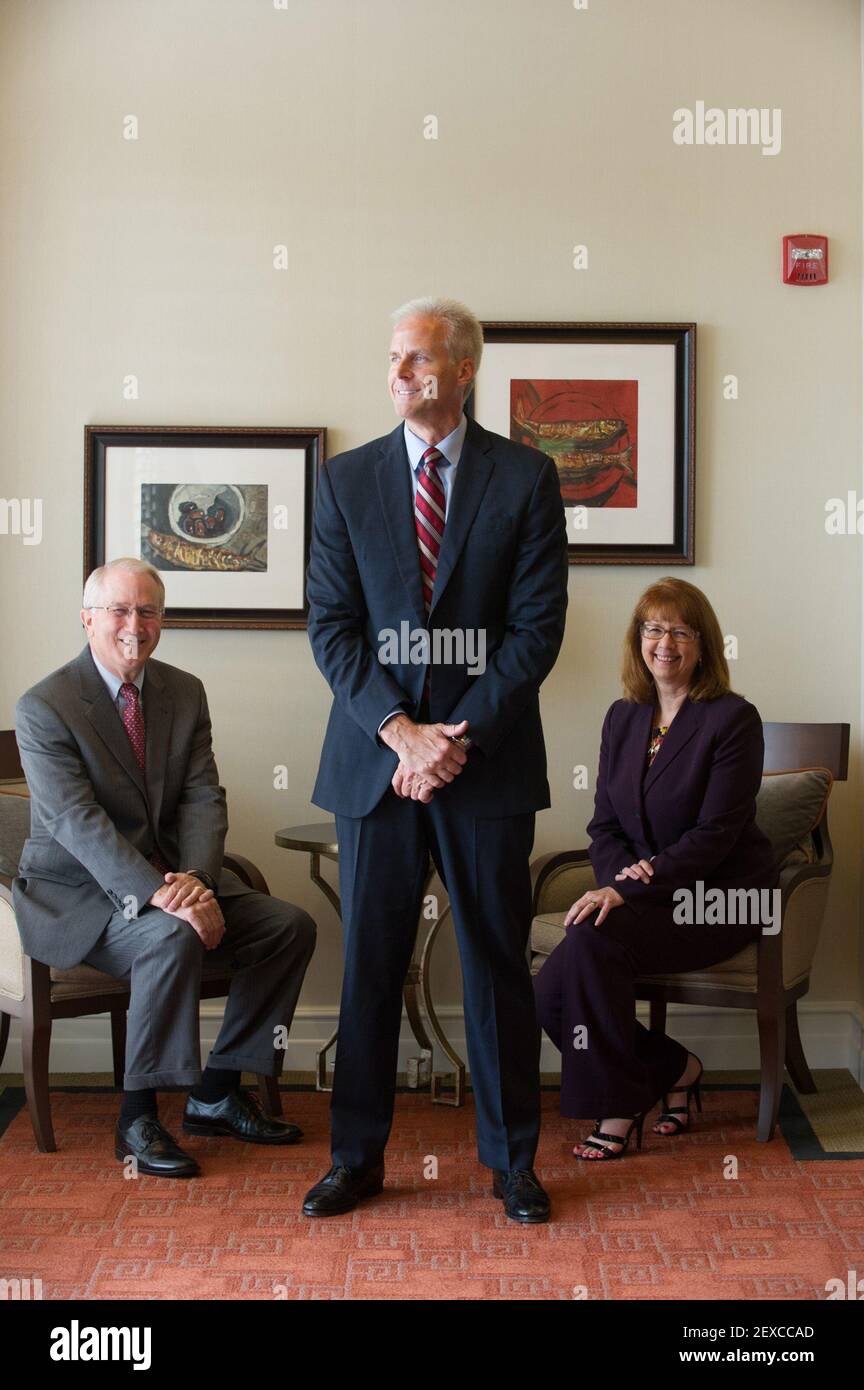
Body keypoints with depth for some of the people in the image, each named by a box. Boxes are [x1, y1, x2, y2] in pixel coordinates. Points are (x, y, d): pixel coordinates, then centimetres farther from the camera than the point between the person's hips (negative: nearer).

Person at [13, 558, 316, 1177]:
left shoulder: (185, 692, 6)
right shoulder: (44, 707, -13)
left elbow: (203, 798, -2)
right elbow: (77, 822, -23)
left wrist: (195, 879, -22)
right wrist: (157, 894, -35)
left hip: (171, 877, 7)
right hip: (78, 894, -6)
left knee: (291, 925, -9)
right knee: (173, 938, -35)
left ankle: (217, 1093, 3)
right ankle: (138, 1118, -17)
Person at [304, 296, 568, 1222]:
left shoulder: (526, 478, 1)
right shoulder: (346, 479, 6)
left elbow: (537, 626, -3)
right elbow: (331, 625, 1)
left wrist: (461, 737, -11)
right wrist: (401, 731, -11)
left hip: (488, 758, -1)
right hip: (374, 758, 1)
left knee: (498, 963, 7)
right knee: (368, 964, 8)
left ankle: (511, 1160, 22)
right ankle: (357, 1158, 22)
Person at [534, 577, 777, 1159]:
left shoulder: (733, 718, -9)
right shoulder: (624, 717, 11)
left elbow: (715, 833, -15)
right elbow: (604, 823, 10)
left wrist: (628, 890, -23)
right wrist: (619, 874, -13)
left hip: (718, 899, -6)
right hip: (642, 894, 6)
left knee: (593, 941, -30)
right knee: (551, 993, -16)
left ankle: (620, 1107, -9)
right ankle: (673, 1072, 6)